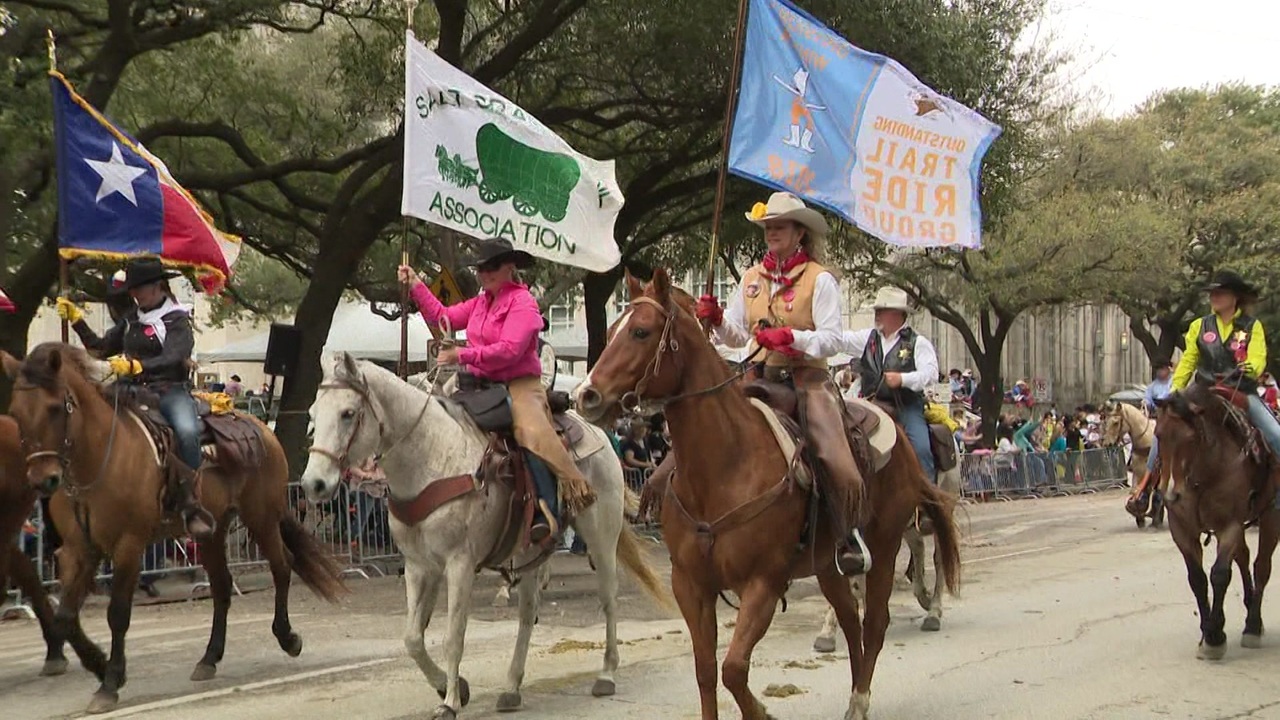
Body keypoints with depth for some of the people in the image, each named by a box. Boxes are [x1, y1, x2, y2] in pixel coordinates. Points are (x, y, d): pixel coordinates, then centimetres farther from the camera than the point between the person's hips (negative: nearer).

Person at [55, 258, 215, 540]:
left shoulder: (177, 321, -2)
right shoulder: (130, 320, 17)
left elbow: (173, 358, -20)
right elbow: (101, 348, 21)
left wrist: (135, 365, -36)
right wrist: (77, 320, 12)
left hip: (171, 391, -6)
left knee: (187, 430, -35)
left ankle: (192, 506, -29)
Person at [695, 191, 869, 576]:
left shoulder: (819, 279, -2)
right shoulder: (752, 278, 13)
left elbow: (832, 338, -10)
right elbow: (736, 335, 16)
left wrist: (791, 338, -24)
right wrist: (716, 319, -4)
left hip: (807, 381, -5)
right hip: (761, 380, 5)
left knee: (840, 466, -20)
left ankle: (848, 536, 4)